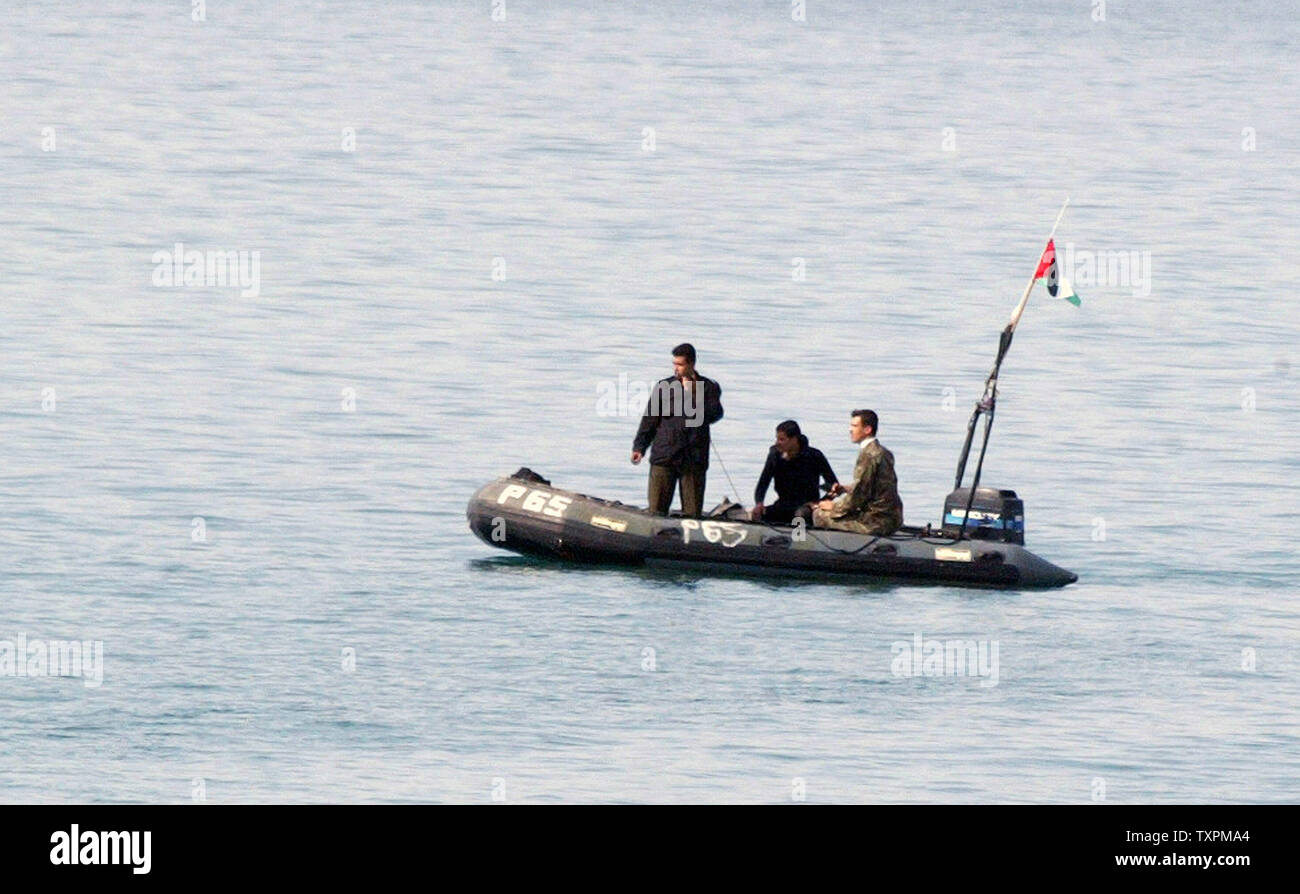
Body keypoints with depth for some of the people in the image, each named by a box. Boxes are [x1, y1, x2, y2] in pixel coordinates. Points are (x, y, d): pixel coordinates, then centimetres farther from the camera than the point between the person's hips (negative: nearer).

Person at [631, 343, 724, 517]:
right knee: (656, 509, -4)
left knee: (692, 511, 0)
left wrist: (692, 394, -11)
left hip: (693, 460, -1)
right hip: (663, 457, 1)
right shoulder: (664, 386, 9)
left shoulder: (709, 387, 6)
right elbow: (649, 419, 9)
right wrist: (639, 447, 1)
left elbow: (714, 414, -8)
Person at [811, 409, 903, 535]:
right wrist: (845, 489, 15)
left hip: (877, 522, -10)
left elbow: (859, 495, -18)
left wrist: (834, 506, -3)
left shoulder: (867, 455, -18)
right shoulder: (883, 453, 12)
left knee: (819, 515, -5)